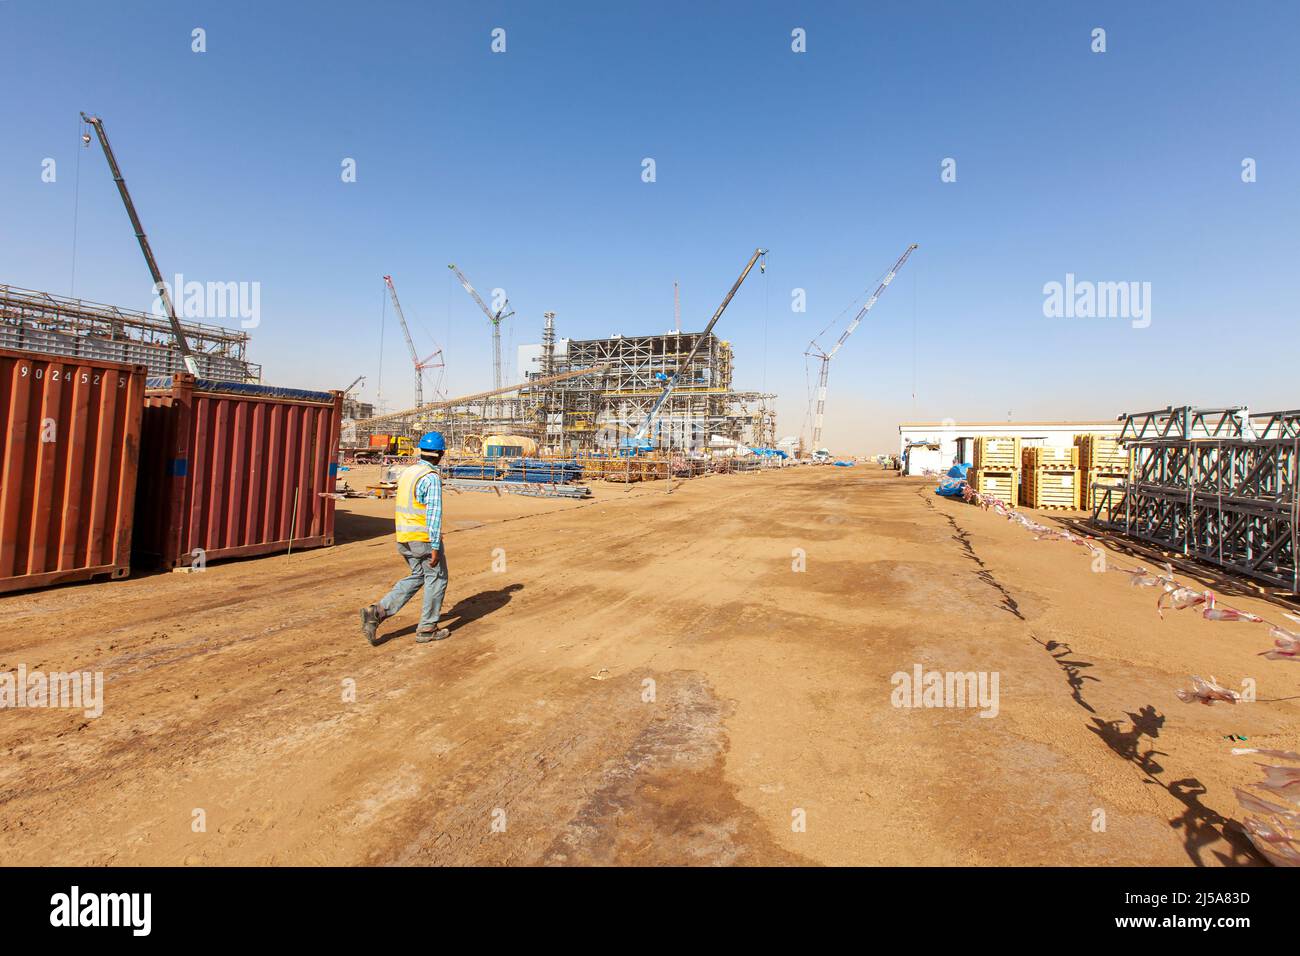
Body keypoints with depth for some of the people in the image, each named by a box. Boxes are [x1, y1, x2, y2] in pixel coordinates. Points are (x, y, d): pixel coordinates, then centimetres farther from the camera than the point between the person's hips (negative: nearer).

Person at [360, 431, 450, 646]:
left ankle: (377, 612, 7)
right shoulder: (431, 477, -17)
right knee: (436, 579, 8)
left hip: (403, 538, 8)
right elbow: (434, 513, -21)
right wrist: (435, 547, -19)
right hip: (424, 538, -8)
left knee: (417, 577, 20)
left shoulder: (406, 473, 10)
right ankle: (427, 629, 15)